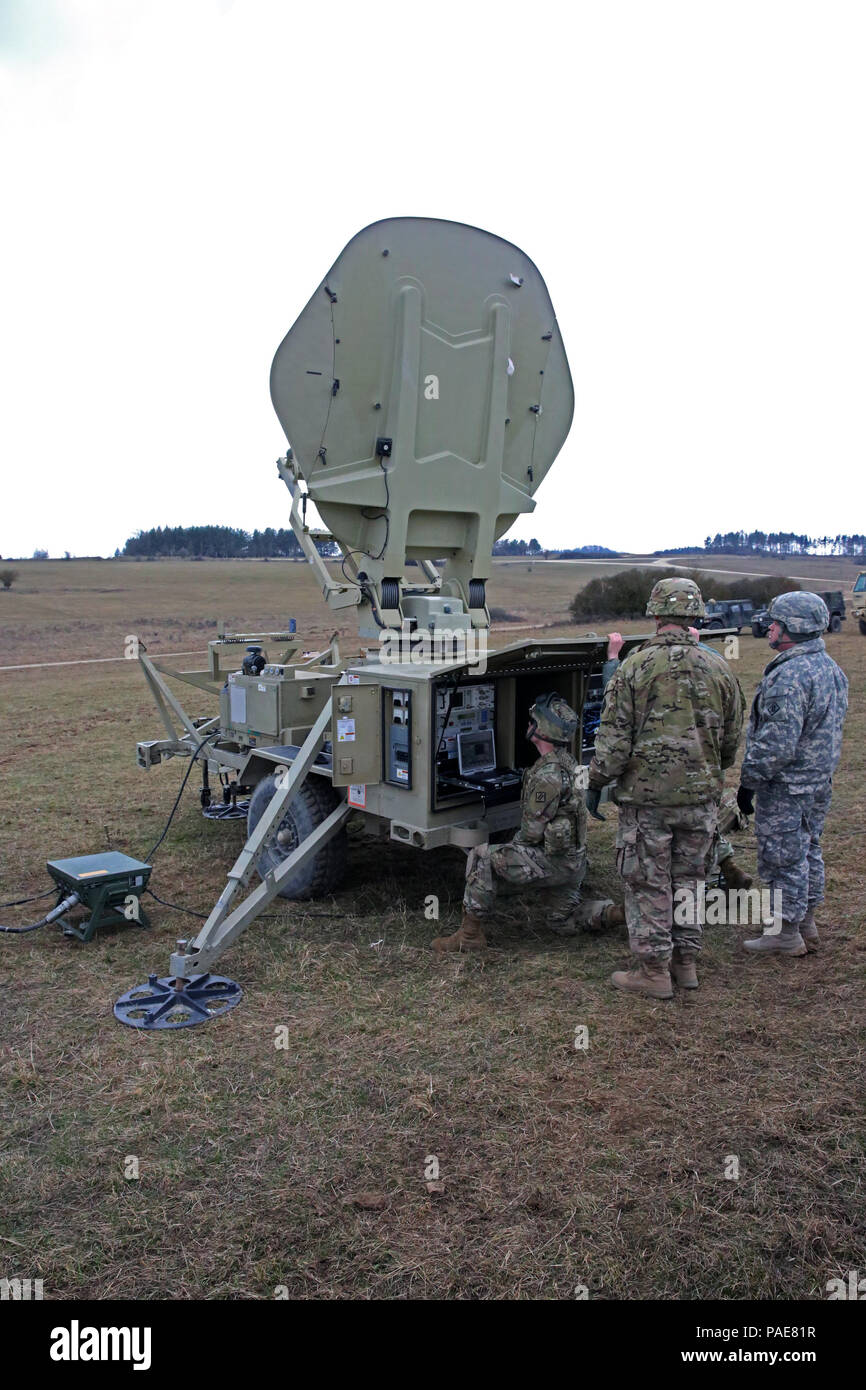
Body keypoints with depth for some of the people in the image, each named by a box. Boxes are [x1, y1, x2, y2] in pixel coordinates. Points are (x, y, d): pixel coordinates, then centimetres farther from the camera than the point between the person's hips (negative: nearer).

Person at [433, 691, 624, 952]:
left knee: (482, 857, -12)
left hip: (554, 862, -10)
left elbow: (532, 831, -21)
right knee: (566, 917, 28)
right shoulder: (567, 761, 8)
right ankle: (612, 912, 11)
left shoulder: (547, 774, -24)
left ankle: (470, 933, -9)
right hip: (575, 861, 10)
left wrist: (511, 847, 0)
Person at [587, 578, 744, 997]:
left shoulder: (635, 667, -12)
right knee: (688, 879, 17)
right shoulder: (719, 670, 2)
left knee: (648, 884, 6)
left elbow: (613, 738, -12)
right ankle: (686, 962, 27)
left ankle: (654, 972, 13)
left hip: (647, 795, -4)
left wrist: (596, 783, 0)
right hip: (701, 796, 5)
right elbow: (732, 739, 12)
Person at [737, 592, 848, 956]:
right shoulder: (830, 667, 8)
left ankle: (786, 934, 13)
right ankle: (806, 925, 32)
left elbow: (777, 742, -27)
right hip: (819, 780, 10)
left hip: (786, 786, -10)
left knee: (783, 857, 2)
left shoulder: (791, 675, -24)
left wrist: (749, 780, -18)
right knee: (807, 851, 19)